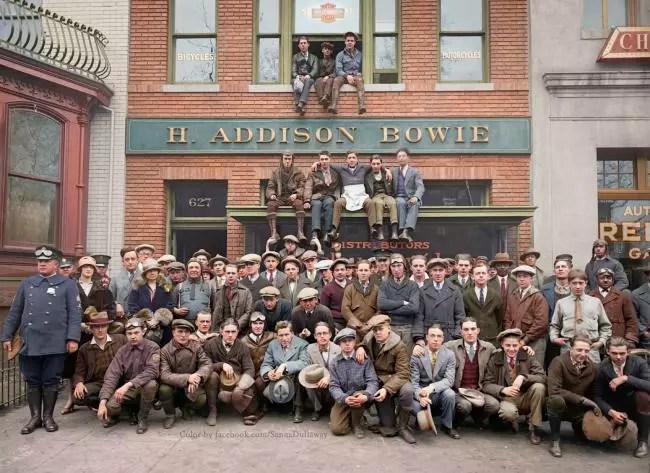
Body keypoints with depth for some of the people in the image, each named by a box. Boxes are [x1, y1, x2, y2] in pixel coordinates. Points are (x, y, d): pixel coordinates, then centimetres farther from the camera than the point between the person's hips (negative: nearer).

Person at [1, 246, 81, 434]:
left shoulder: (68, 284, 3)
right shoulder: (26, 283, 13)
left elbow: (74, 313, -3)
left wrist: (73, 338, -11)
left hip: (55, 343, -3)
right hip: (29, 342, 3)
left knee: (51, 381, 5)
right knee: (33, 382, 9)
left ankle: (48, 417, 18)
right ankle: (35, 417, 20)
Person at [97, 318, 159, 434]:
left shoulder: (152, 347, -10)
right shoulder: (122, 351, 0)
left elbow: (151, 371, -25)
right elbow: (111, 376, -8)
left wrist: (128, 385, -36)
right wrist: (102, 402, -21)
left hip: (145, 388, -2)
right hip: (127, 390, 3)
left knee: (150, 384, -37)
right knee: (110, 405, -27)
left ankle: (143, 417, -9)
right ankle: (114, 416, 14)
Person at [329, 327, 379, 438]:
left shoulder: (364, 359, -6)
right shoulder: (334, 362, -1)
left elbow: (373, 381, -13)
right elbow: (334, 386, -8)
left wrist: (366, 396, -34)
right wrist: (344, 398, -28)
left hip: (360, 396, -1)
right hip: (342, 399, 1)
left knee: (357, 395, -36)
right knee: (337, 429, -16)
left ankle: (356, 424, -7)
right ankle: (349, 417, 20)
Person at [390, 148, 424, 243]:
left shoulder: (415, 172, 11)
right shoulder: (393, 171, 21)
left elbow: (420, 187, -4)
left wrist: (415, 197, -26)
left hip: (411, 199, -1)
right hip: (399, 198, 1)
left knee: (415, 204, -37)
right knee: (401, 202, -36)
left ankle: (406, 231, -54)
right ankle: (402, 230, -50)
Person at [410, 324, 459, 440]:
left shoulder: (449, 354, -5)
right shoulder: (417, 355, -7)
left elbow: (449, 380, -14)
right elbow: (414, 382, -11)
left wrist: (432, 387, -33)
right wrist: (420, 395, -33)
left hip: (440, 393, 1)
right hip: (422, 393, -1)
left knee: (450, 394, -32)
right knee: (414, 406, -33)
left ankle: (447, 425, -4)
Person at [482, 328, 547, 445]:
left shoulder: (528, 356, -2)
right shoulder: (495, 359, -3)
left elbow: (543, 377, -11)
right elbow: (486, 384, -5)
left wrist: (523, 377, -28)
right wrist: (503, 390, -24)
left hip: (526, 399, 2)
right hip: (507, 398, -2)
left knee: (539, 386, -28)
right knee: (508, 412, -37)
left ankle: (533, 428, -12)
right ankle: (514, 421, 5)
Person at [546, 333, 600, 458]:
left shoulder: (592, 367, -3)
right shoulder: (559, 362, -18)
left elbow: (593, 392, 9)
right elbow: (554, 391, -26)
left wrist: (594, 405, -9)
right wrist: (581, 399, -25)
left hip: (580, 410, 5)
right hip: (560, 406, -5)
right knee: (557, 400, -37)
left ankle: (577, 426, 25)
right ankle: (554, 440, -16)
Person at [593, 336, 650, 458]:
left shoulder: (638, 363, -14)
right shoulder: (602, 368, -10)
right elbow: (597, 396, -10)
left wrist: (626, 378, -35)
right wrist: (611, 412, -26)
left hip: (635, 404, -1)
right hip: (615, 407, 1)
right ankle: (621, 424, 15)